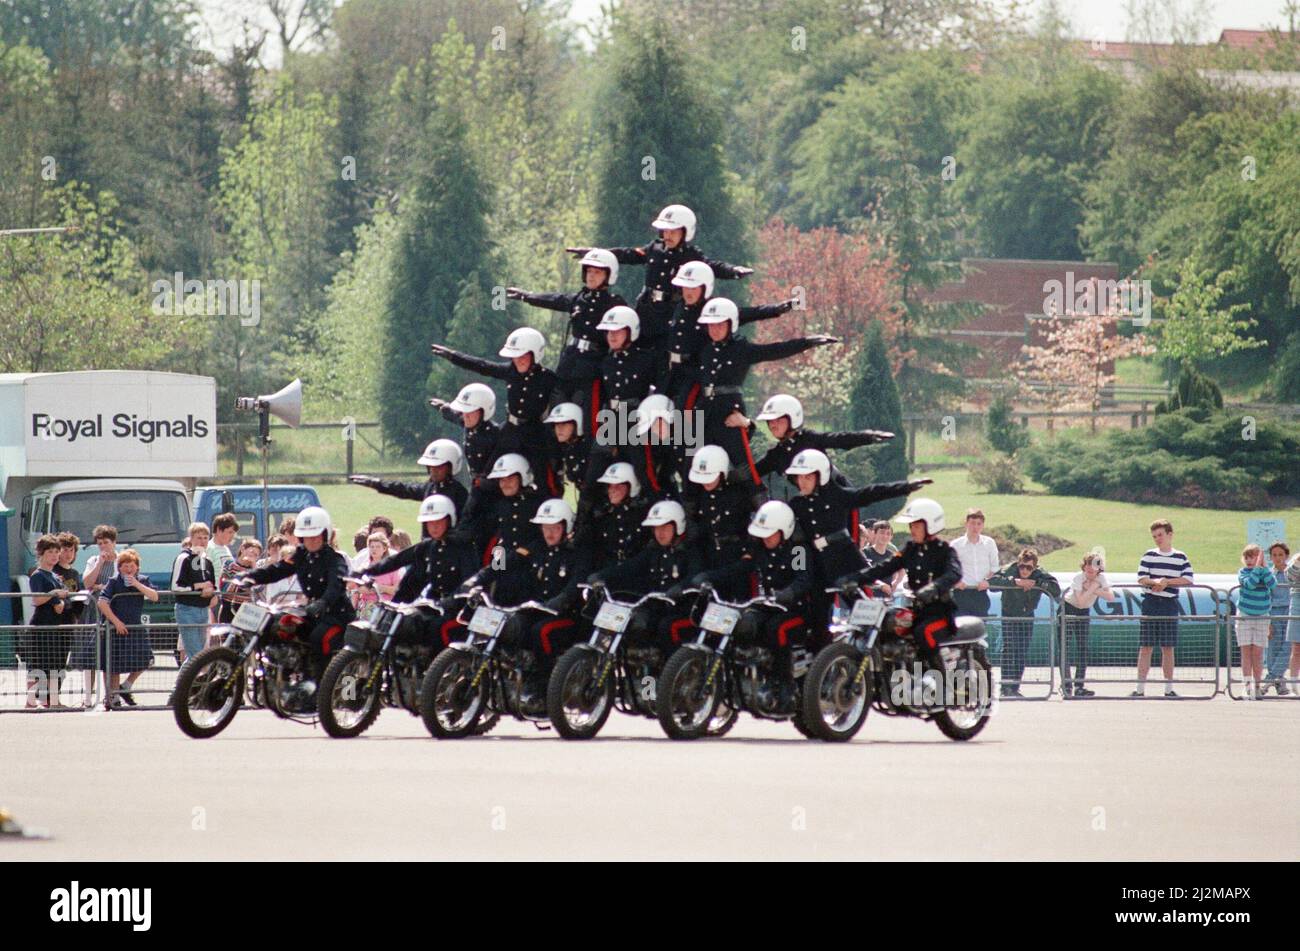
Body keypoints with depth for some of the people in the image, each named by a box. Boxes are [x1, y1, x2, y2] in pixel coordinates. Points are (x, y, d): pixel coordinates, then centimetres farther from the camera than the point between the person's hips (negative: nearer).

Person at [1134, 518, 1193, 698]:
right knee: (1145, 647, -2)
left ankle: (1169, 688, 9)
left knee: (1168, 648, 3)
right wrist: (1156, 582, -21)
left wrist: (1166, 581, -10)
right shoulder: (1149, 555, 6)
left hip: (1170, 607, 1)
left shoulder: (1181, 557, 7)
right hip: (1150, 605, -1)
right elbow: (1141, 578, -3)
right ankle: (1140, 688, 0)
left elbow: (1188, 580, -2)